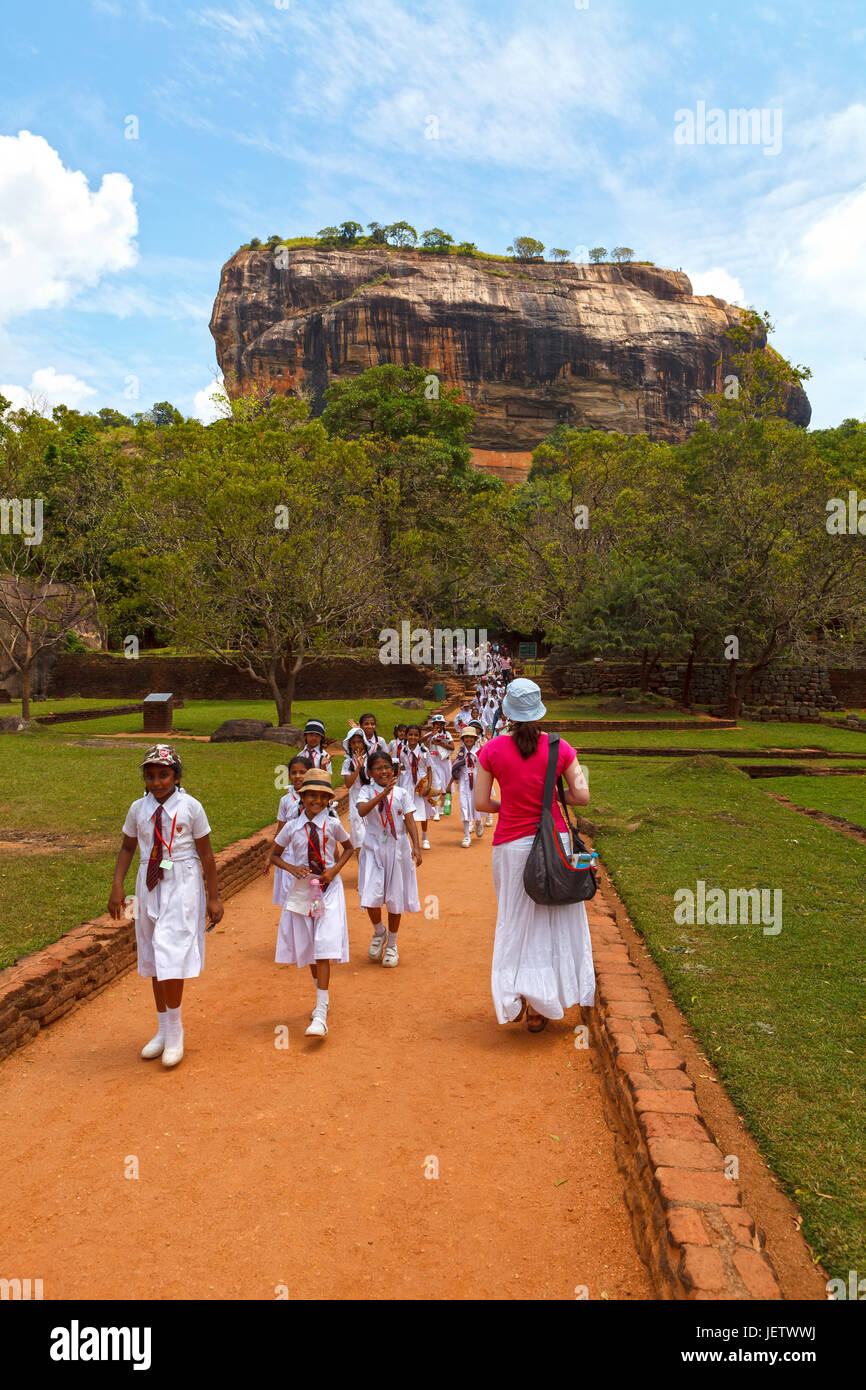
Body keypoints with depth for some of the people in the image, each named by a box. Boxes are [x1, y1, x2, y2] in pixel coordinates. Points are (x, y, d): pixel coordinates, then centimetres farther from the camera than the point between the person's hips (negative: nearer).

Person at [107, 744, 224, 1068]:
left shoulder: (190, 807, -8)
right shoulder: (138, 809, 2)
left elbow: (206, 854, -4)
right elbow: (127, 848, 13)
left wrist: (214, 898, -3)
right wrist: (117, 887, 1)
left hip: (182, 886, -4)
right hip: (149, 886, 5)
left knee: (172, 957, -11)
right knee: (153, 960, 12)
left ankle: (175, 1030, 7)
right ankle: (163, 1029, 27)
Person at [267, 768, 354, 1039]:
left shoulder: (332, 825, -6)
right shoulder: (292, 827, -3)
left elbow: (348, 848, 11)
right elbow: (274, 855, 8)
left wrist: (334, 869, -6)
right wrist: (292, 868, -11)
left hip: (329, 889, -3)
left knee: (323, 949, -11)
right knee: (308, 949, 14)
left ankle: (321, 1014, -11)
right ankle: (323, 998, 36)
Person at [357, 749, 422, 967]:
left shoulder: (402, 793, 1)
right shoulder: (367, 792, -2)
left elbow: (410, 821, -2)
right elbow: (362, 811, -21)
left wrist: (416, 847, -13)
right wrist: (383, 793, -29)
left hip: (397, 849, 1)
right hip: (374, 849, -1)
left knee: (395, 898, 9)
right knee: (371, 897, -11)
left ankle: (391, 944, 28)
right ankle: (379, 933, 21)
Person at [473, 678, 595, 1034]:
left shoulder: (492, 750, -8)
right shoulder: (559, 747, -6)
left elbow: (481, 802, -5)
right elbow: (581, 796, -5)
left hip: (511, 844, 0)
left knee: (516, 921, 15)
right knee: (552, 921, 13)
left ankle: (516, 998, 14)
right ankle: (540, 1007, 20)